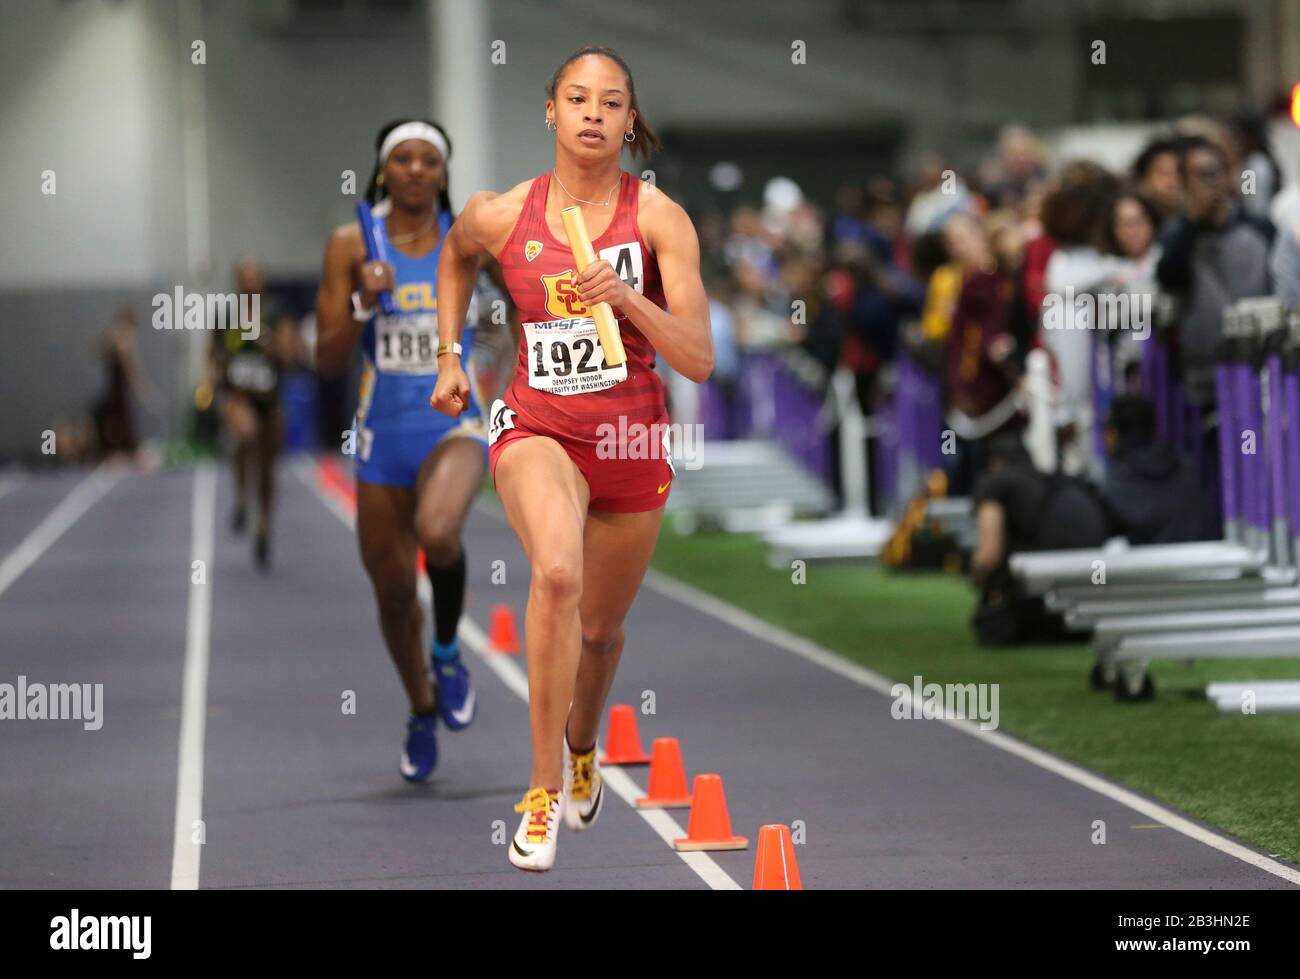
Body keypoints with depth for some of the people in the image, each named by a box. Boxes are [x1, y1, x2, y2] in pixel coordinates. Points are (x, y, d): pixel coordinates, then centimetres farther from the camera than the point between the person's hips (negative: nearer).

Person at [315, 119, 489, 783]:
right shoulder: (351, 246, 0)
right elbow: (326, 360, -2)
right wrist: (364, 305, -17)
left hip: (454, 423, -2)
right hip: (383, 432, 2)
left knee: (437, 532, -34)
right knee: (392, 591, 9)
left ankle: (448, 653, -5)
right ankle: (422, 713, 36)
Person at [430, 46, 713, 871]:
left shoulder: (659, 217, -9)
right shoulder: (501, 215, -5)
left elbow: (699, 361, -14)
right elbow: (456, 256, 22)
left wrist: (628, 299, -29)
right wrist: (450, 357, 18)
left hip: (631, 442, 1)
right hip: (537, 429, -1)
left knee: (603, 626, 17)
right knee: (558, 573, -31)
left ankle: (583, 747, 52)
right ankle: (545, 787, -21)